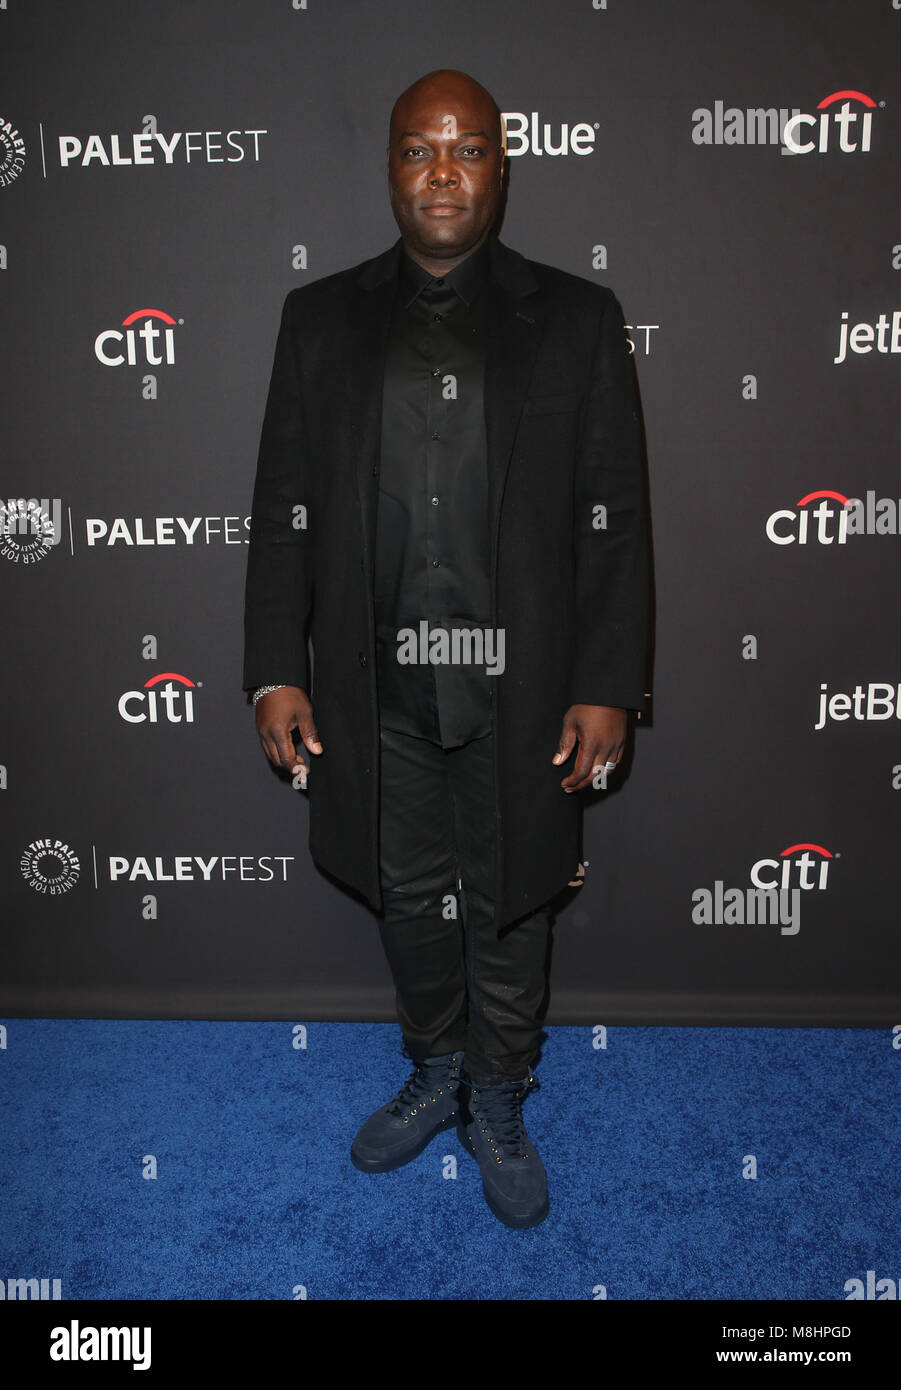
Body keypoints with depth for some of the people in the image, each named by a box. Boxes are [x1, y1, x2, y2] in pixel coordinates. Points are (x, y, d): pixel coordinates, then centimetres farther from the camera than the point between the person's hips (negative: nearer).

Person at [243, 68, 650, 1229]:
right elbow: (283, 509, 5)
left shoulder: (577, 319, 1)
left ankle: (498, 1108, 38)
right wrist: (276, 671, -1)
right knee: (409, 905, 18)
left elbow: (615, 517, -2)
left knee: (509, 917, 13)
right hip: (376, 692, 2)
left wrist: (607, 687, -7)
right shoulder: (321, 319, 5)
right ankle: (434, 1074, 45)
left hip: (521, 695, -1)